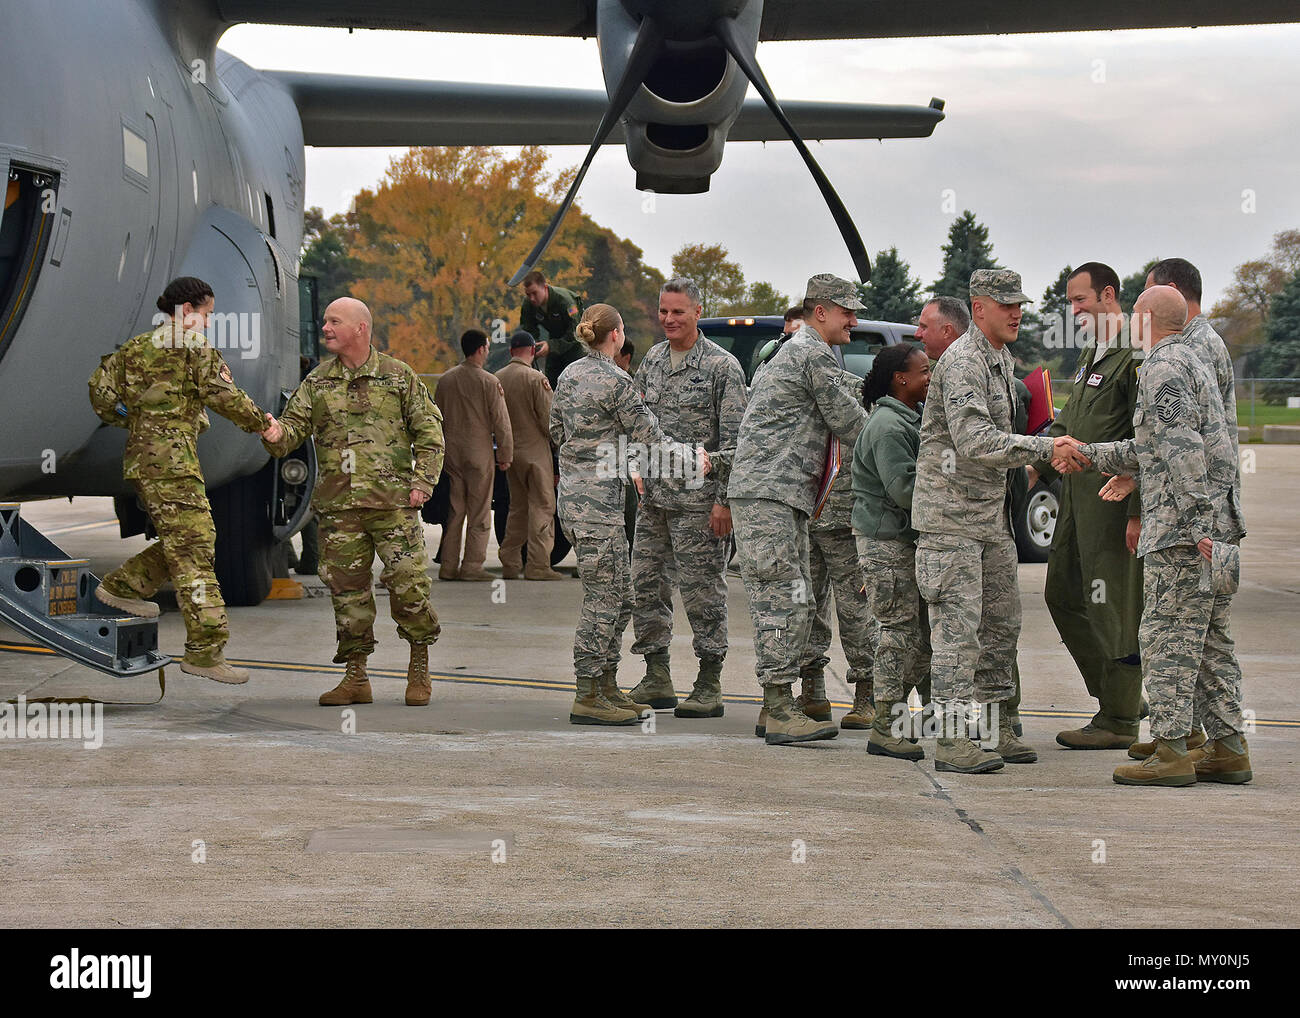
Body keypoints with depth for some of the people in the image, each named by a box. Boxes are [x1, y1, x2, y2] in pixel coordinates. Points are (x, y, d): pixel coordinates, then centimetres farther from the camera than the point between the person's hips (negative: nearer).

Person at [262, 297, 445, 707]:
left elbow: (429, 430, 7)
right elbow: (292, 429, 7)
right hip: (338, 507, 3)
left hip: (393, 501, -3)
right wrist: (273, 435, -17)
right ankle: (356, 677, 11)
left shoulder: (398, 376, 5)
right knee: (347, 589, 3)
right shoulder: (317, 382, 11)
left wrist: (423, 481, -3)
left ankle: (419, 668, 11)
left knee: (408, 583, -7)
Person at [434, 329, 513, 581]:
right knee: (479, 512, 2)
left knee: (453, 511, 10)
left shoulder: (445, 380, 6)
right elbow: (501, 421, -9)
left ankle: (448, 566, 10)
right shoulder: (489, 382, -9)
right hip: (479, 453, -5)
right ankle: (472, 565, -1)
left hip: (451, 454, 5)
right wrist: (505, 455, -1)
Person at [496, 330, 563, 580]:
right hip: (535, 450, -6)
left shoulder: (498, 378, 3)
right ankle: (538, 566, -5)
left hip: (510, 452, 6)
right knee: (542, 507, -1)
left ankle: (510, 564, 14)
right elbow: (548, 419, -12)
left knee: (518, 507, 15)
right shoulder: (536, 379, -14)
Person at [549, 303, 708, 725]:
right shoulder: (615, 381, -14)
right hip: (599, 498, -9)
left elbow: (557, 430, 20)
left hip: (571, 491, 9)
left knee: (620, 595, 14)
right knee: (602, 598, -5)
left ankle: (607, 686, 19)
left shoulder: (569, 374, 11)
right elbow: (650, 438, -10)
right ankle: (587, 698, -4)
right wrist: (693, 458, 4)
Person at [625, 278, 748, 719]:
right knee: (645, 584, 8)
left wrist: (724, 500, -14)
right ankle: (657, 680, 18)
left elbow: (733, 440, -9)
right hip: (653, 495, 7)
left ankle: (709, 687, 3)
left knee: (702, 590, -3)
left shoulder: (721, 366, -7)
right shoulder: (652, 359, 12)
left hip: (697, 497, -7)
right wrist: (640, 472, 12)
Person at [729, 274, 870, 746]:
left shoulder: (793, 351, 24)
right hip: (767, 493, -11)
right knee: (783, 600, -12)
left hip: (783, 494, 11)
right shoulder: (815, 354, -10)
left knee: (792, 599, 10)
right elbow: (846, 420, -6)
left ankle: (775, 707, 12)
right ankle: (780, 711, -14)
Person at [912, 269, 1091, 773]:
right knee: (958, 626, -10)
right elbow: (974, 440, -29)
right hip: (952, 512, -10)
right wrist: (1046, 448, -29)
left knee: (1002, 622, 12)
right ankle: (952, 741, -9)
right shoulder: (963, 362, -17)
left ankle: (998, 730, 19)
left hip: (992, 513, 10)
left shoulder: (1002, 359, 15)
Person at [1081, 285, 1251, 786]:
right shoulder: (1196, 363, 21)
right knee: (1212, 640, 12)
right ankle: (1229, 749, 13)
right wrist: (1090, 454, 37)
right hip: (1221, 526, 10)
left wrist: (1196, 523, -25)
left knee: (1167, 637, -7)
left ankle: (1171, 752, -7)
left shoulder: (1163, 367, -11)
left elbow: (1182, 449, -21)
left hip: (1181, 529, -10)